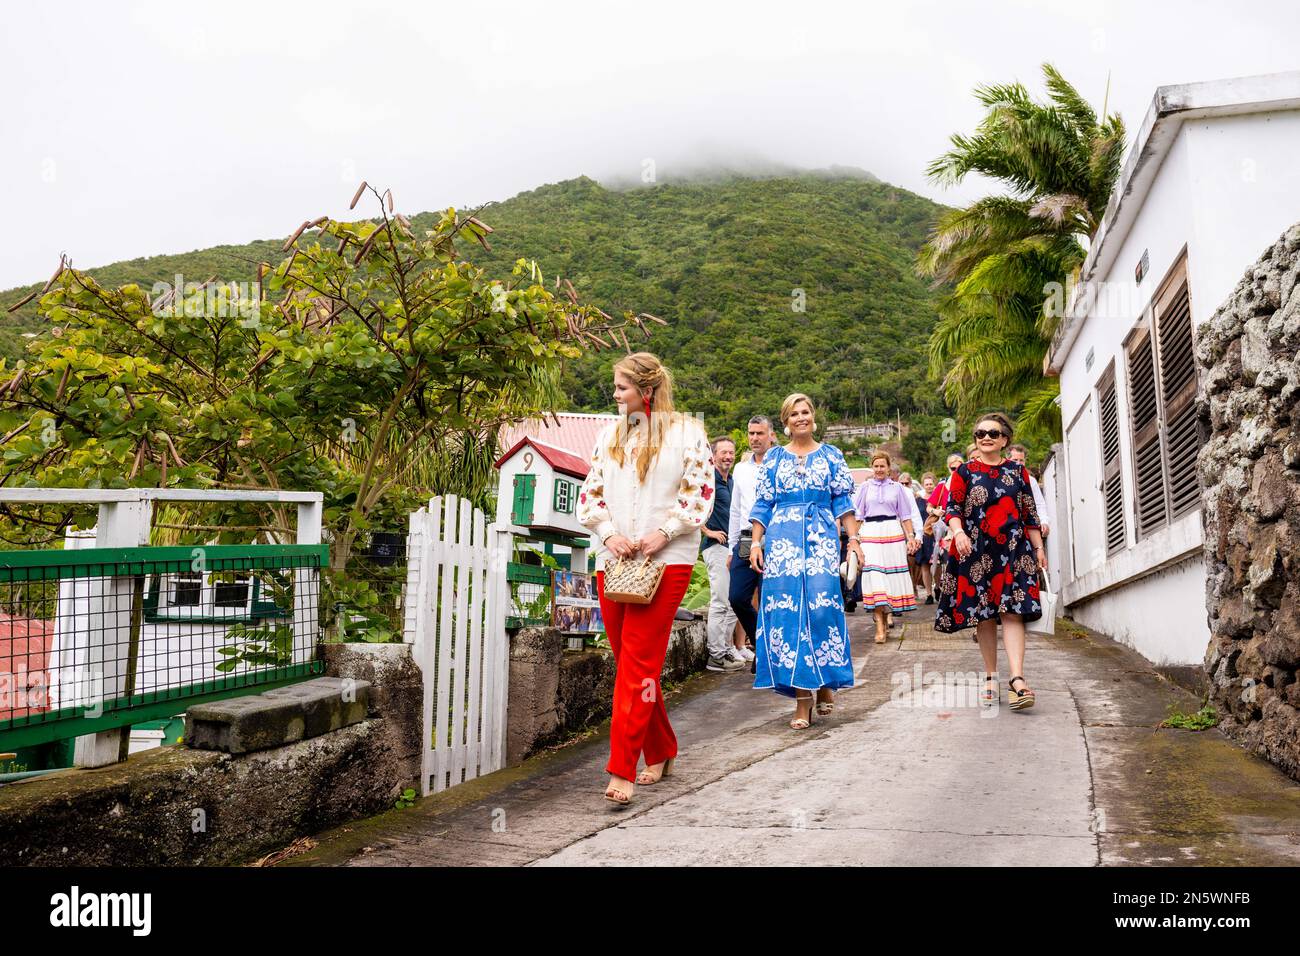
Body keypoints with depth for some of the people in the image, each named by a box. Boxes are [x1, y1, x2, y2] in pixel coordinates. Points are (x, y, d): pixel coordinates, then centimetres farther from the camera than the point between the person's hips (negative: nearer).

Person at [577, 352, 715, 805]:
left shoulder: (686, 431, 2)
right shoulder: (610, 433, 15)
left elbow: (700, 492, -2)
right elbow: (590, 491, 13)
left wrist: (664, 532, -13)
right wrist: (608, 532, -4)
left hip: (666, 560, -5)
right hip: (613, 561, 5)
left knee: (637, 664, -10)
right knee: (631, 663, 10)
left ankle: (622, 770, -8)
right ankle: (661, 752, 28)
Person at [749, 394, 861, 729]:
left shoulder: (831, 455, 11)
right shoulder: (774, 458, 12)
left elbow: (843, 501, 8)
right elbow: (762, 505, 11)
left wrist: (853, 540, -1)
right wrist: (756, 543, 2)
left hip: (822, 538, -1)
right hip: (782, 539, 1)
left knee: (822, 607, -13)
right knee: (787, 609, -6)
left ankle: (825, 682, 11)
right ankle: (802, 697, 0)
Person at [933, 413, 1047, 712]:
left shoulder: (1017, 471, 12)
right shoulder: (964, 471, 7)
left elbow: (1030, 514, 14)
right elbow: (952, 508, 0)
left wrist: (1038, 547, 9)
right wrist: (959, 533, -19)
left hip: (1013, 550, 0)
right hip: (976, 552, 0)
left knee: (1012, 612, -12)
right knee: (983, 614, 3)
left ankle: (1017, 679, -20)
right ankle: (991, 677, 14)